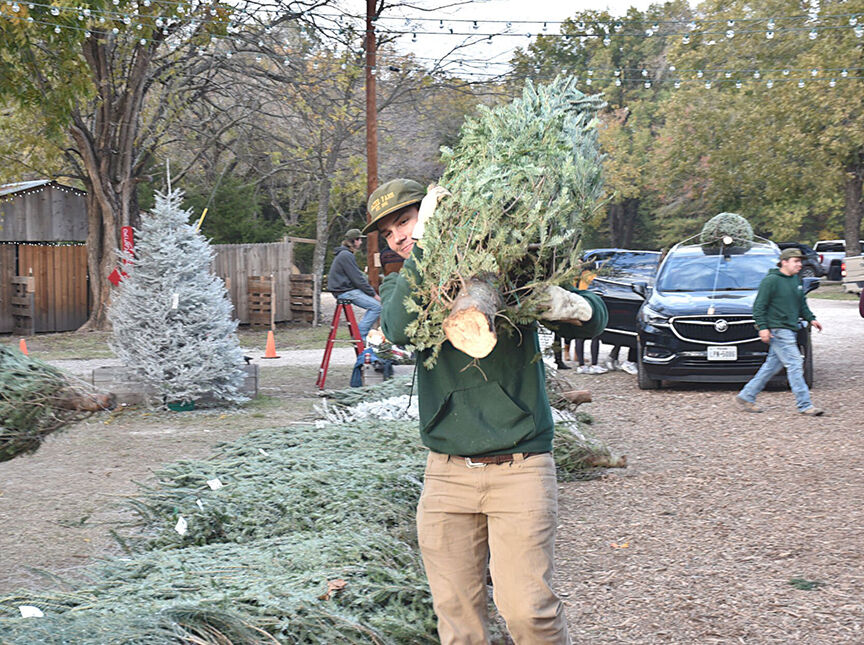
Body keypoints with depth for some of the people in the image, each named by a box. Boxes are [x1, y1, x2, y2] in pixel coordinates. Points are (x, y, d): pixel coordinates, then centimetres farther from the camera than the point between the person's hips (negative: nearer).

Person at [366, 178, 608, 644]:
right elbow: (398, 330, -13)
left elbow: (593, 320, 0)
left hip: (520, 466, -3)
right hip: (446, 471, 3)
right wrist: (422, 247, -21)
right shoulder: (400, 285, 11)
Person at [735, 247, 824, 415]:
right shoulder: (771, 280, -10)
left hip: (791, 330, 9)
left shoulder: (796, 280, 16)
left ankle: (746, 396, 19)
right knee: (795, 364, -10)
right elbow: (759, 306, -11)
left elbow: (802, 304, 28)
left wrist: (810, 319, 16)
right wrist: (763, 327, -17)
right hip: (777, 330, -9)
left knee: (772, 365, 11)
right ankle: (805, 405, -7)